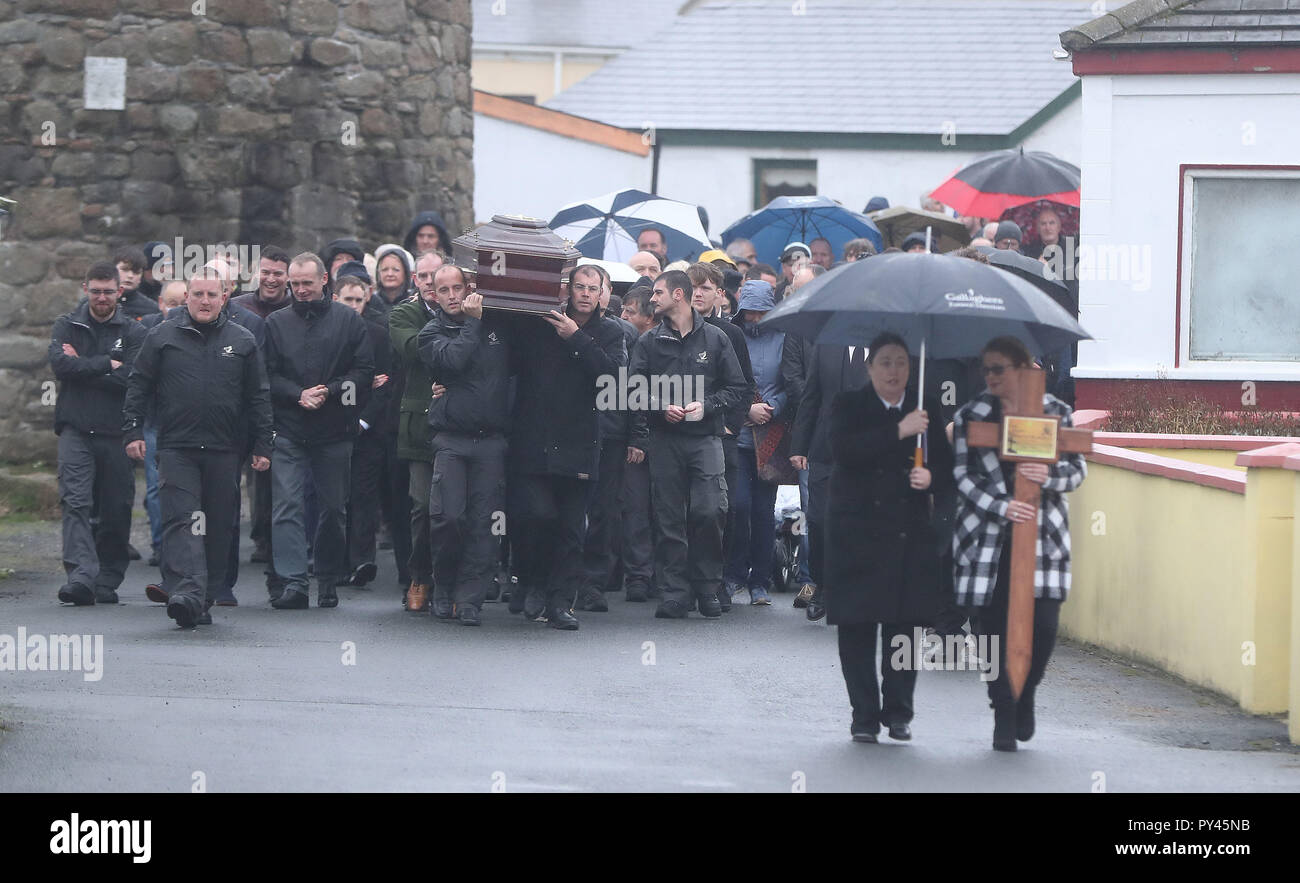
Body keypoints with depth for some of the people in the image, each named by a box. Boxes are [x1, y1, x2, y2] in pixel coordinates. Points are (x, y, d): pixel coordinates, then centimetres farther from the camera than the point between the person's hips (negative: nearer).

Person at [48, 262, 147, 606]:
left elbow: (130, 378, -9)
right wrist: (106, 364, -10)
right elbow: (60, 365, -9)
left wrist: (82, 367, -7)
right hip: (75, 430, 0)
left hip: (116, 432, 0)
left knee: (116, 511, 4)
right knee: (75, 502, -15)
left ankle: (107, 583, 16)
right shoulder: (66, 326, 9)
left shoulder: (133, 332, 5)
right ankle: (81, 576, -25)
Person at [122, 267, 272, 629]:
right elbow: (139, 386, 9)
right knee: (181, 520, -14)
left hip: (225, 451, 2)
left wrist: (262, 446, 6)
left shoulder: (242, 342, 9)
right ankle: (185, 592, -26)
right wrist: (133, 431, 0)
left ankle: (206, 598, 14)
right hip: (176, 449, -2)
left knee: (219, 527, 5)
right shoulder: (162, 337, 6)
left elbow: (259, 397, 11)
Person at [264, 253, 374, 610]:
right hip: (289, 431, 0)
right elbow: (268, 376, 4)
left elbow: (364, 371, 1)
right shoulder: (277, 323, 8)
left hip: (335, 432, 0)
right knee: (287, 505, -11)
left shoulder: (348, 320, 6)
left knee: (333, 508, 7)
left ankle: (329, 581, 18)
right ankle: (293, 581, -16)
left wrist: (330, 391, -12)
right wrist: (298, 395, -11)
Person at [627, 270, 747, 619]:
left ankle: (708, 589, 0)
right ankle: (675, 593, 4)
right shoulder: (649, 342, 11)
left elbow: (736, 388, 7)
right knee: (669, 518, -1)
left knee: (709, 512, -13)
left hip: (705, 436, -2)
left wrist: (706, 406, -8)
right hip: (664, 438, 2)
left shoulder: (715, 339, 8)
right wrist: (662, 408, -12)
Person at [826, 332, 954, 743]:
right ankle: (864, 715, 5)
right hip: (857, 534, -2)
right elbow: (842, 451, -15)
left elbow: (946, 463, 11)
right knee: (857, 627, -2)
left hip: (910, 535, 2)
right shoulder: (848, 406, 3)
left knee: (905, 625, -1)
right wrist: (899, 431, -20)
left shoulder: (925, 410, 10)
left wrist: (931, 476, -12)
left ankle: (898, 712, 9)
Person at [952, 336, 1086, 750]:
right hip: (987, 536, 0)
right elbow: (964, 478, -1)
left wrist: (1049, 475, -16)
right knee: (991, 624, -2)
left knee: (1043, 624, -8)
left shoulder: (1056, 412, 5)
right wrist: (1001, 507, -16)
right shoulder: (970, 416, 4)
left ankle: (1025, 697, 20)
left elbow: (1078, 469, 6)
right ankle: (1004, 715, 10)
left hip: (1042, 534, 0)